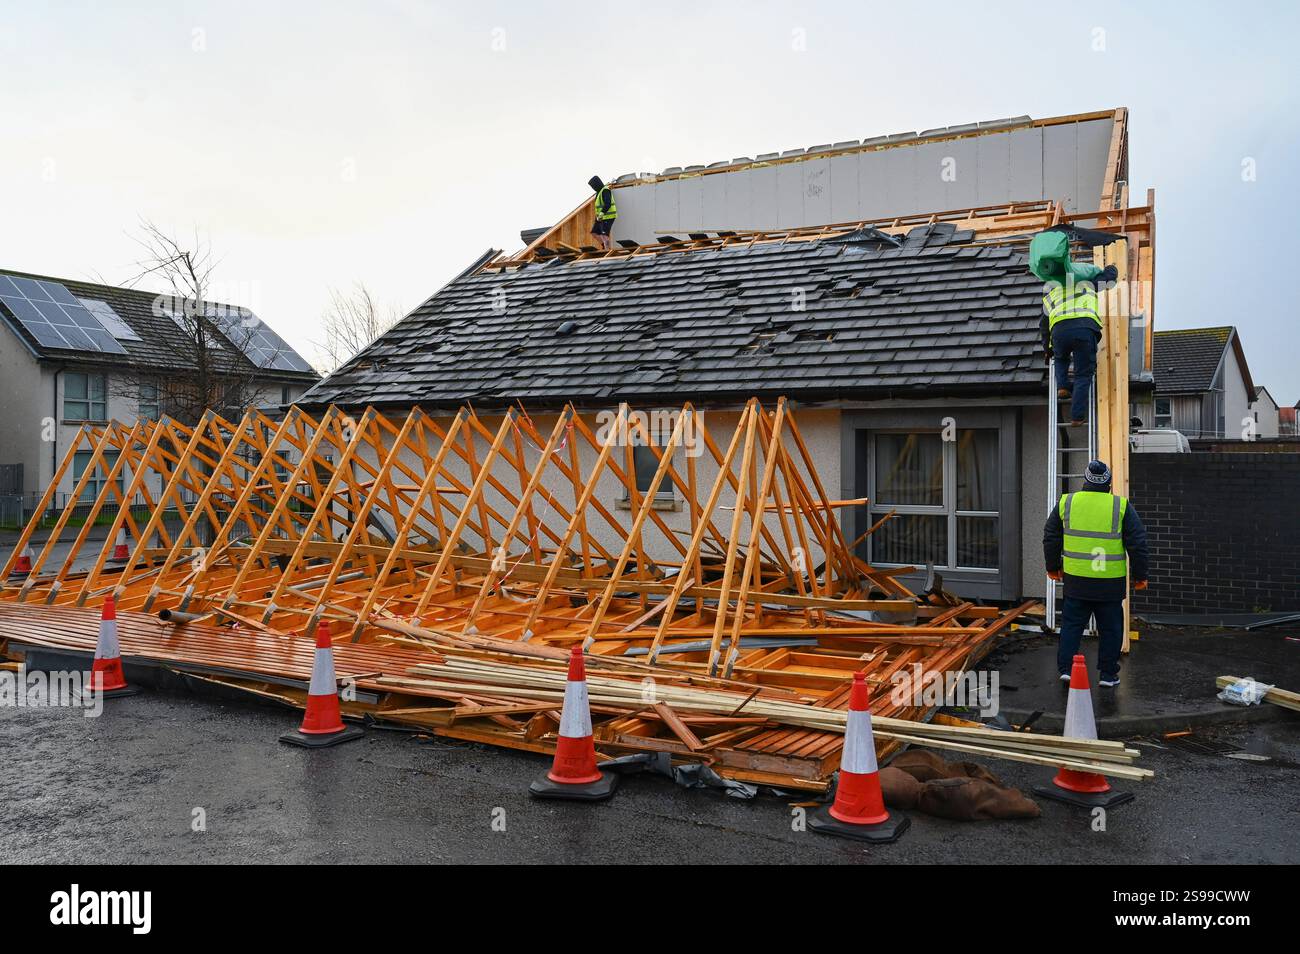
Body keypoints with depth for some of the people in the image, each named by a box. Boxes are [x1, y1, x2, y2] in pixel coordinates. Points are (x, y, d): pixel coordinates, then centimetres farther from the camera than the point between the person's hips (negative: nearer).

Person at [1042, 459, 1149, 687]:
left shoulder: (1066, 502, 2)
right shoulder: (1121, 506, -4)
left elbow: (1051, 538, 9)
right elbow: (1137, 543, -2)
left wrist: (1053, 566, 23)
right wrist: (1140, 576, 8)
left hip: (1076, 580, 2)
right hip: (1110, 583, -1)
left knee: (1072, 625, 11)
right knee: (1110, 629, 10)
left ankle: (1066, 668, 8)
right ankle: (1108, 675, 15)